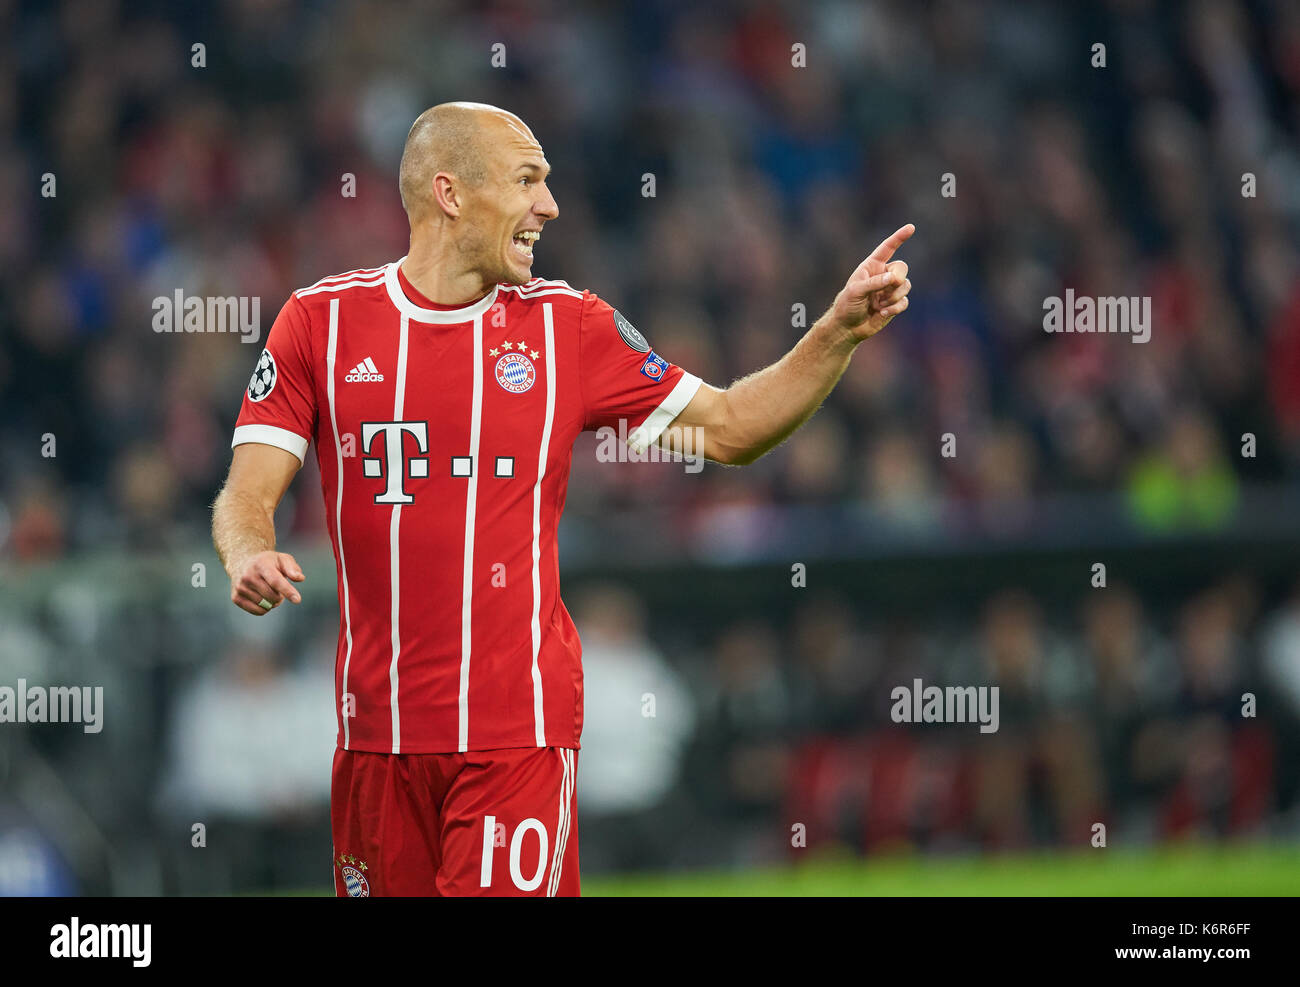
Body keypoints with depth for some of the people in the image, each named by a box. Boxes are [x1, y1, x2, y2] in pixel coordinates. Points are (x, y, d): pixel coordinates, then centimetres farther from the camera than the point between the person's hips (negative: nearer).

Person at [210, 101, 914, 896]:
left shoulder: (567, 324, 7)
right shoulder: (321, 320, 4)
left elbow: (727, 429, 12)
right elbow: (249, 492, -1)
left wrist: (841, 331, 1)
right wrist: (249, 557, -23)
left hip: (520, 730, 0)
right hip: (377, 732, 0)